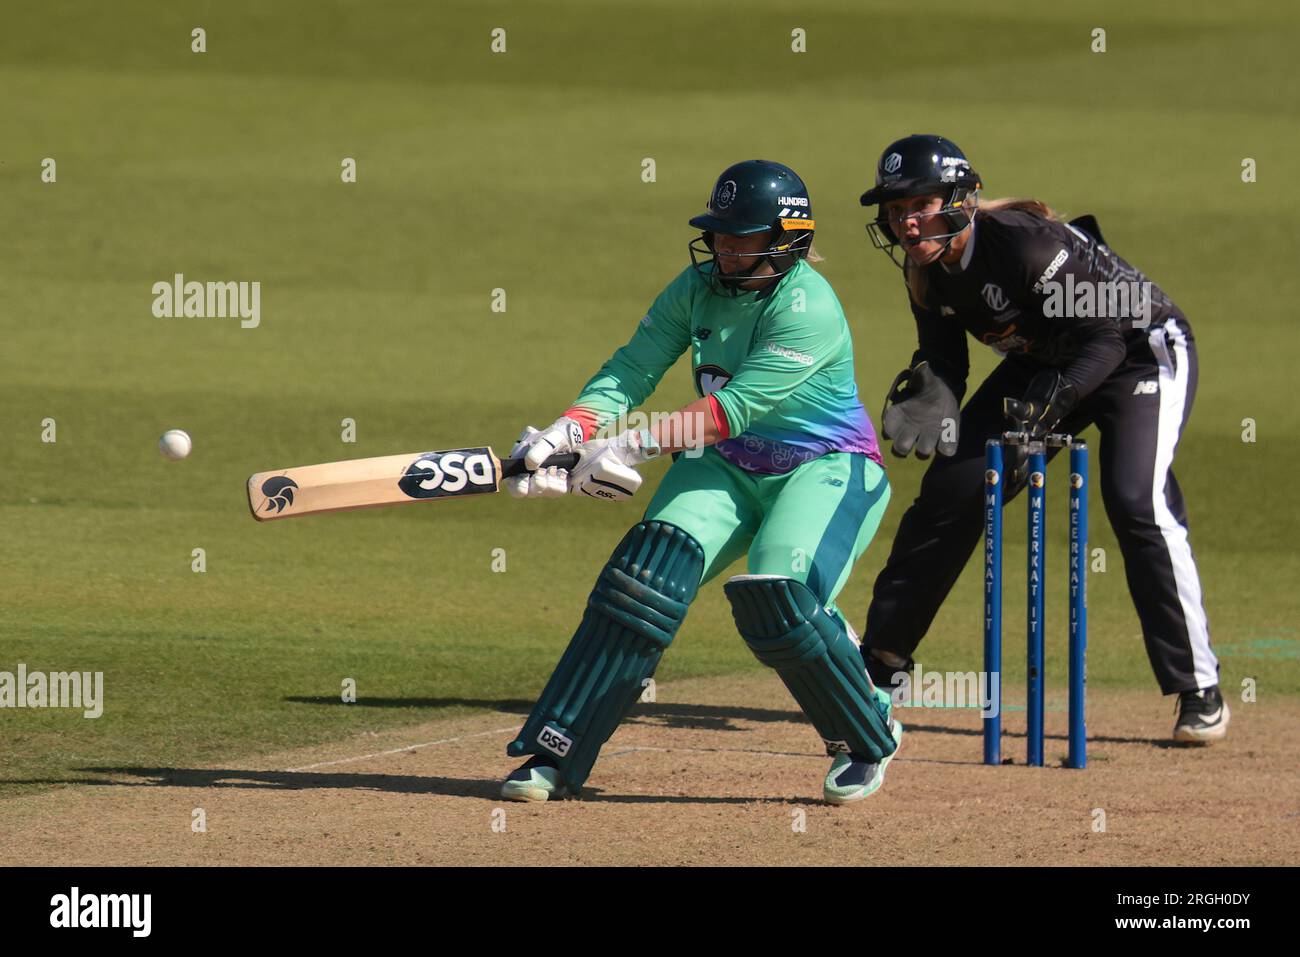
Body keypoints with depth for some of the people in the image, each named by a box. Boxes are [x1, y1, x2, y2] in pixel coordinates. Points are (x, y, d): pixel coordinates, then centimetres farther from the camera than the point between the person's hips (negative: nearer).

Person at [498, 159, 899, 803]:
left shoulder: (809, 308, -23)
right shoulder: (699, 288, -2)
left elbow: (737, 406, -32)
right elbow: (631, 372, -7)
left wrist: (636, 443, -40)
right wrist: (565, 434, -26)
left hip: (827, 467, -6)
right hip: (729, 466, 6)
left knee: (776, 600, -27)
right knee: (648, 571, -16)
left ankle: (869, 742, 1)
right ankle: (553, 756, -17)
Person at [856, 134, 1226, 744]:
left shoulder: (1024, 242, -32)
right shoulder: (926, 271, -9)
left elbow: (1105, 335, -28)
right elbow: (942, 358, 0)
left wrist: (1047, 400, -39)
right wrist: (925, 393, -23)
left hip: (1141, 350, -8)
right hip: (1045, 364, 8)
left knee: (1136, 501, -26)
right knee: (951, 489, 0)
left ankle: (1199, 690, -17)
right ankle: (879, 665, 13)